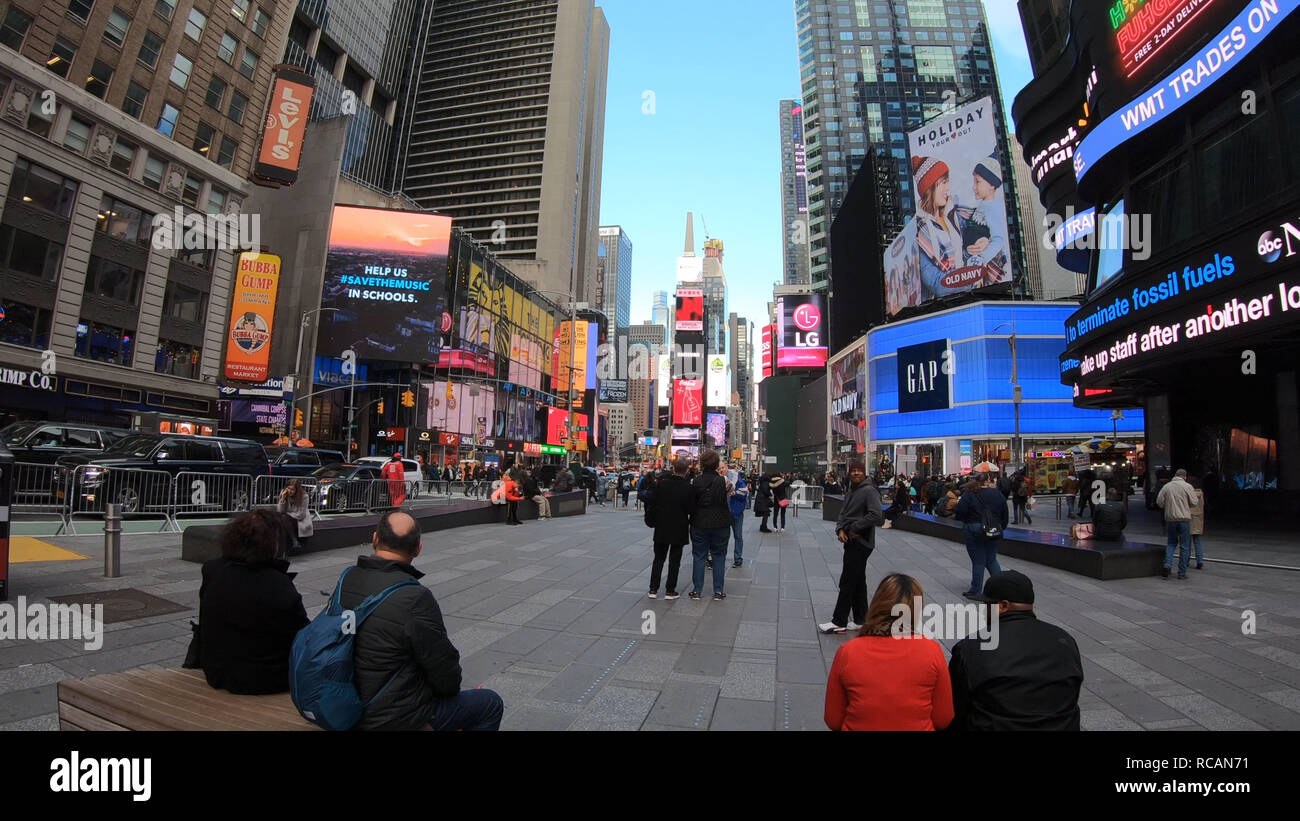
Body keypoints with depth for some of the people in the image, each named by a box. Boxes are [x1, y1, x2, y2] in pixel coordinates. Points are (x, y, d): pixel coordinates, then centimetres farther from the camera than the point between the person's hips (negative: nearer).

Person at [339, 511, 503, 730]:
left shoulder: (346, 579, -6)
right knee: (491, 704, 9)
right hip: (393, 720, -8)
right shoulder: (416, 598, -28)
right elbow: (447, 679, -19)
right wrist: (451, 687, 5)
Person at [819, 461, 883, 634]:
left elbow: (876, 515, -25)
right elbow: (843, 514, 15)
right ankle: (860, 620, 24)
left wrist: (855, 529, -18)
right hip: (851, 541, 9)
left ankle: (839, 622, 3)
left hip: (860, 542, -9)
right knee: (858, 581, 15)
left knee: (847, 582, -4)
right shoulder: (851, 492, 15)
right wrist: (840, 529, -5)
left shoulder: (869, 491, -13)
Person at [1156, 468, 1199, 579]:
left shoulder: (1166, 487, 3)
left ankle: (1167, 564, -3)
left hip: (1170, 519, 2)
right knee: (1184, 546, 6)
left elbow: (1159, 502, 2)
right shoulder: (1187, 487, -4)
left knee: (1171, 542, 16)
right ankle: (1182, 572, 9)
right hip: (1184, 518, -2)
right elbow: (1194, 503, -4)